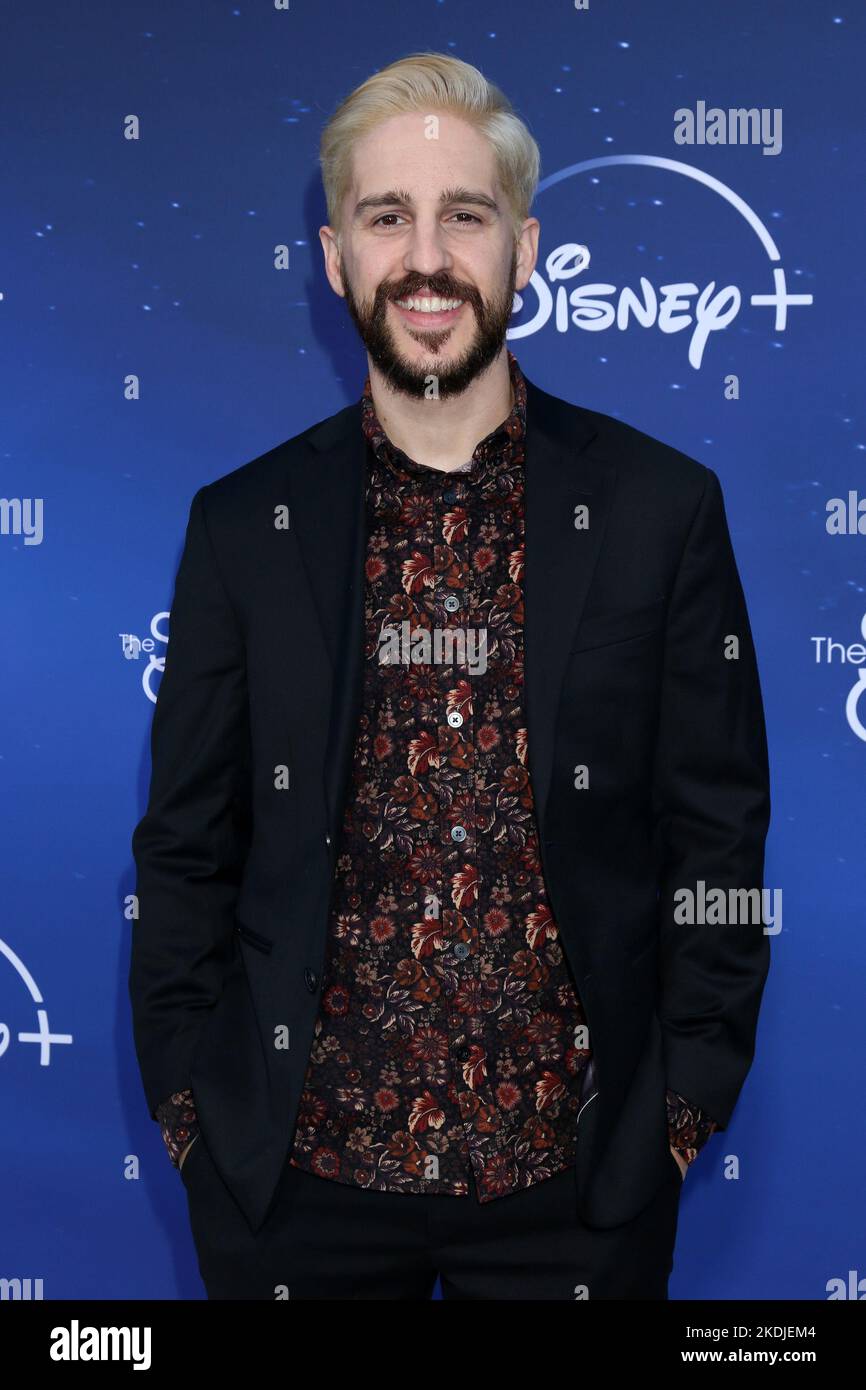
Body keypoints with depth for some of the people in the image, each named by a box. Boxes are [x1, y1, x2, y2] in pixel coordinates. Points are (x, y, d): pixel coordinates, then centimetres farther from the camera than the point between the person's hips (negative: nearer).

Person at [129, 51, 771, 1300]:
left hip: (577, 1181, 0)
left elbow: (717, 842, 0)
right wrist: (188, 1109, 1)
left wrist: (686, 1109, -2)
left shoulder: (663, 509, -4)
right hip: (294, 1172, 1)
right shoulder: (243, 524, -1)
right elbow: (187, 847, 4)